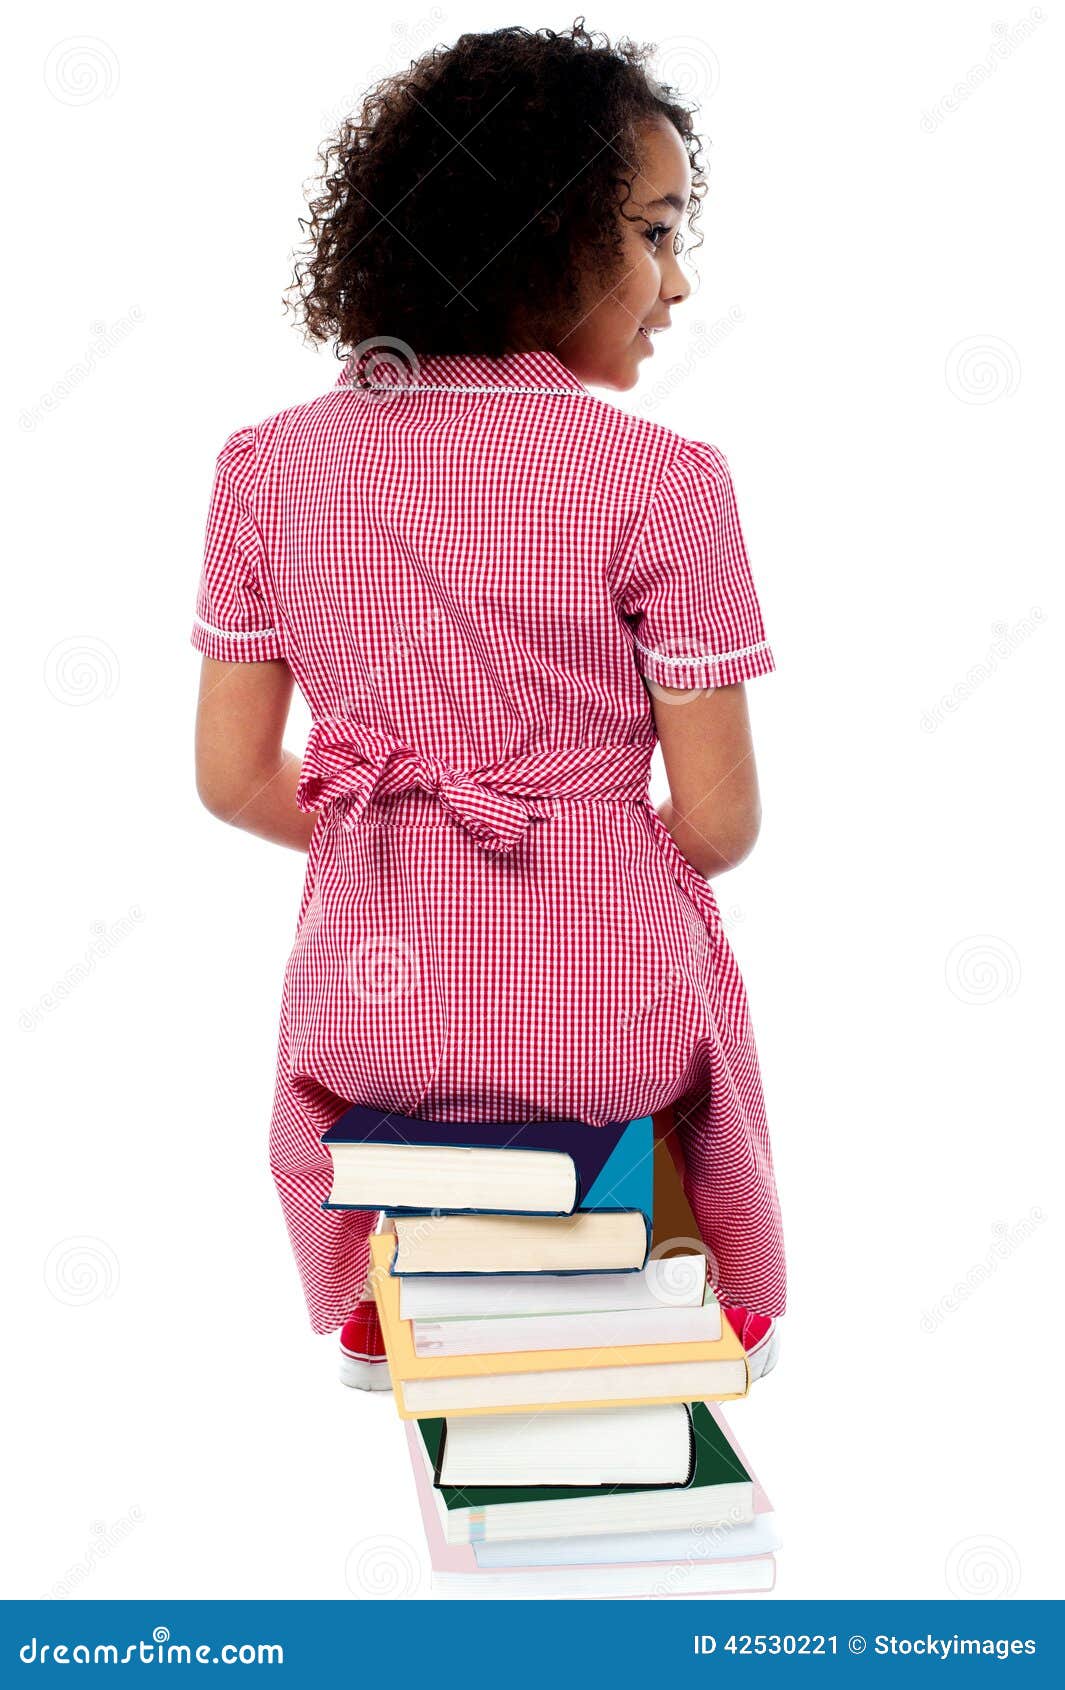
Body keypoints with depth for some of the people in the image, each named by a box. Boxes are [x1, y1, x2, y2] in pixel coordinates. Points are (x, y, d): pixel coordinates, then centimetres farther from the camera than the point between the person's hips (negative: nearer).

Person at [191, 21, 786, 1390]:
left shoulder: (267, 466, -5)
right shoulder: (659, 481, -15)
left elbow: (234, 781, 0)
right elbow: (717, 825, -11)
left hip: (374, 1006, 3)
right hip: (604, 1020, -2)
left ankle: (367, 1317, 54)